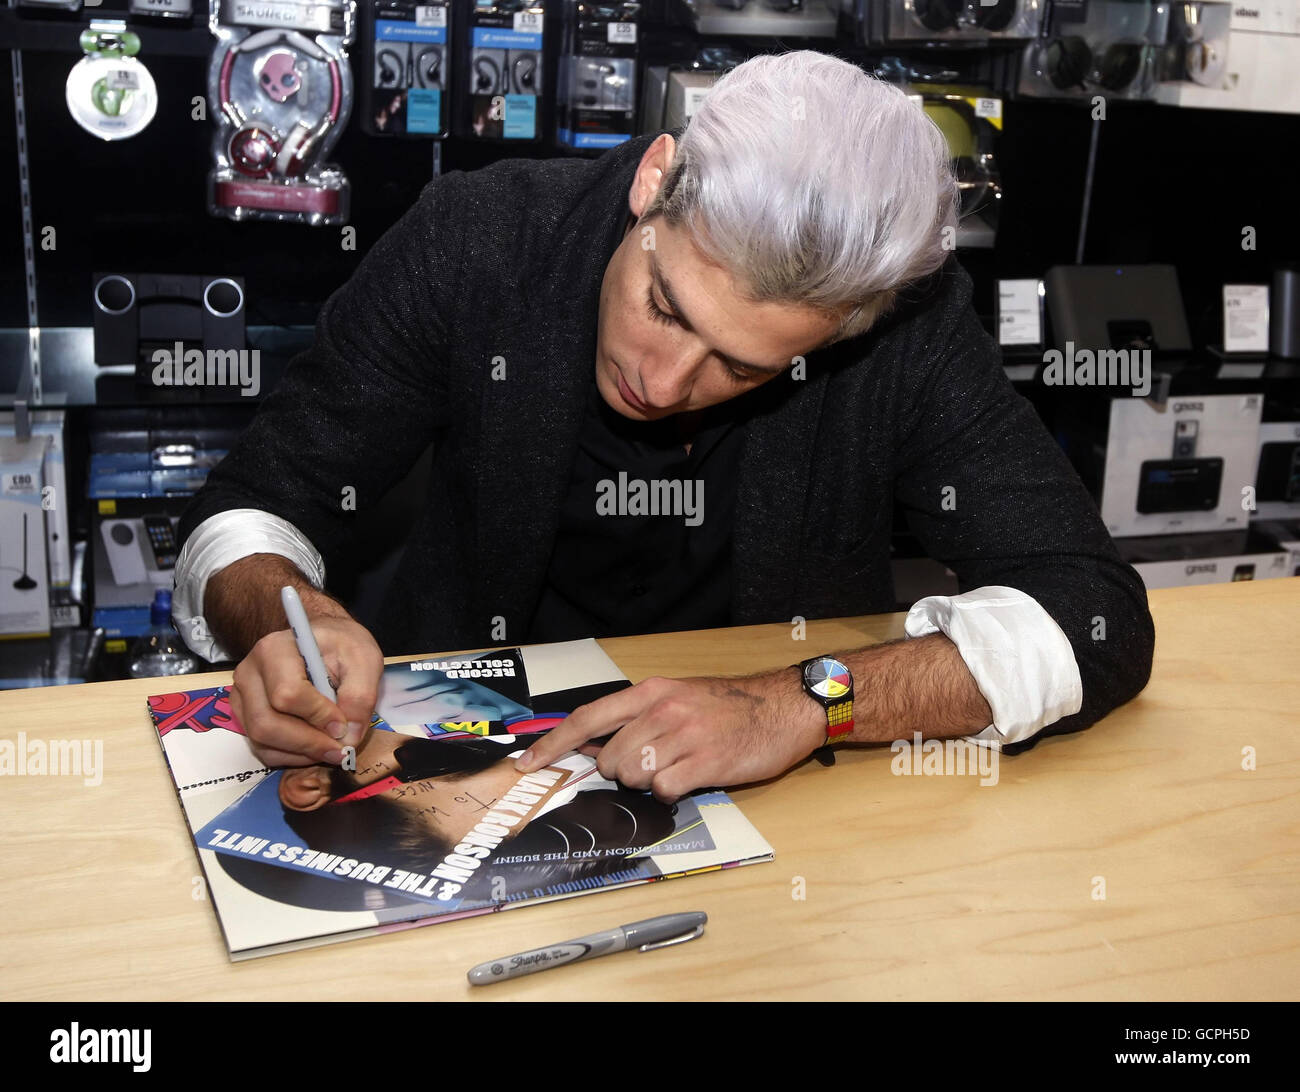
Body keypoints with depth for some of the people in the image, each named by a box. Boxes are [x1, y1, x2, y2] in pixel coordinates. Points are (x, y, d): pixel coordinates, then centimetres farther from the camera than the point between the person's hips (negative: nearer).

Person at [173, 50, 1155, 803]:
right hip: (476, 759, 1)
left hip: (778, 816, 0)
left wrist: (804, 703, -31)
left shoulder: (908, 325, -15)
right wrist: (283, 618, -27)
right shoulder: (476, 242, -13)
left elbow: (1097, 615, -18)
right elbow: (256, 508, -5)